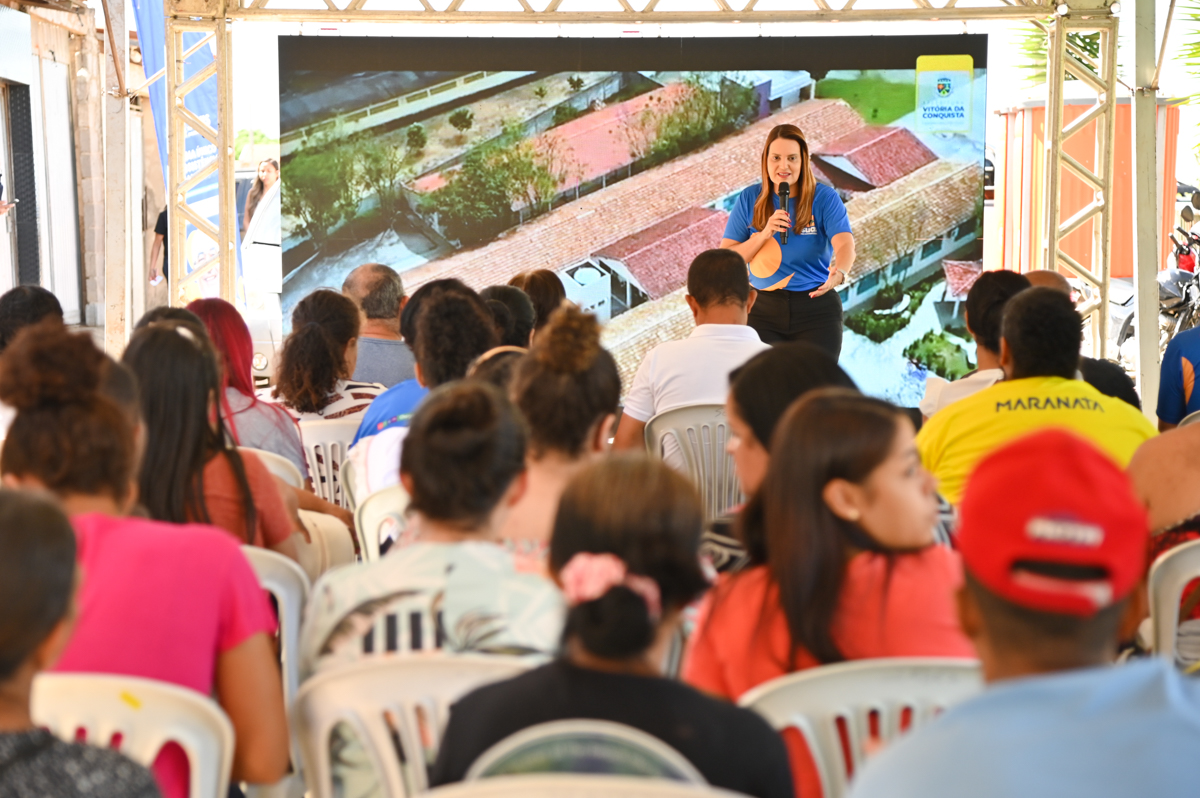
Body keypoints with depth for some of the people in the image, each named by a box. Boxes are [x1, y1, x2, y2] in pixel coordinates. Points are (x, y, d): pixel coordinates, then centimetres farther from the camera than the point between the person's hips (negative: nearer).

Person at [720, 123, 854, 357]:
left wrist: (840, 273, -43)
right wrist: (765, 234, -18)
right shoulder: (749, 200, 1)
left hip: (815, 308, -1)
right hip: (762, 310, 1)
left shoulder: (825, 198, -5)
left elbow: (845, 244, -21)